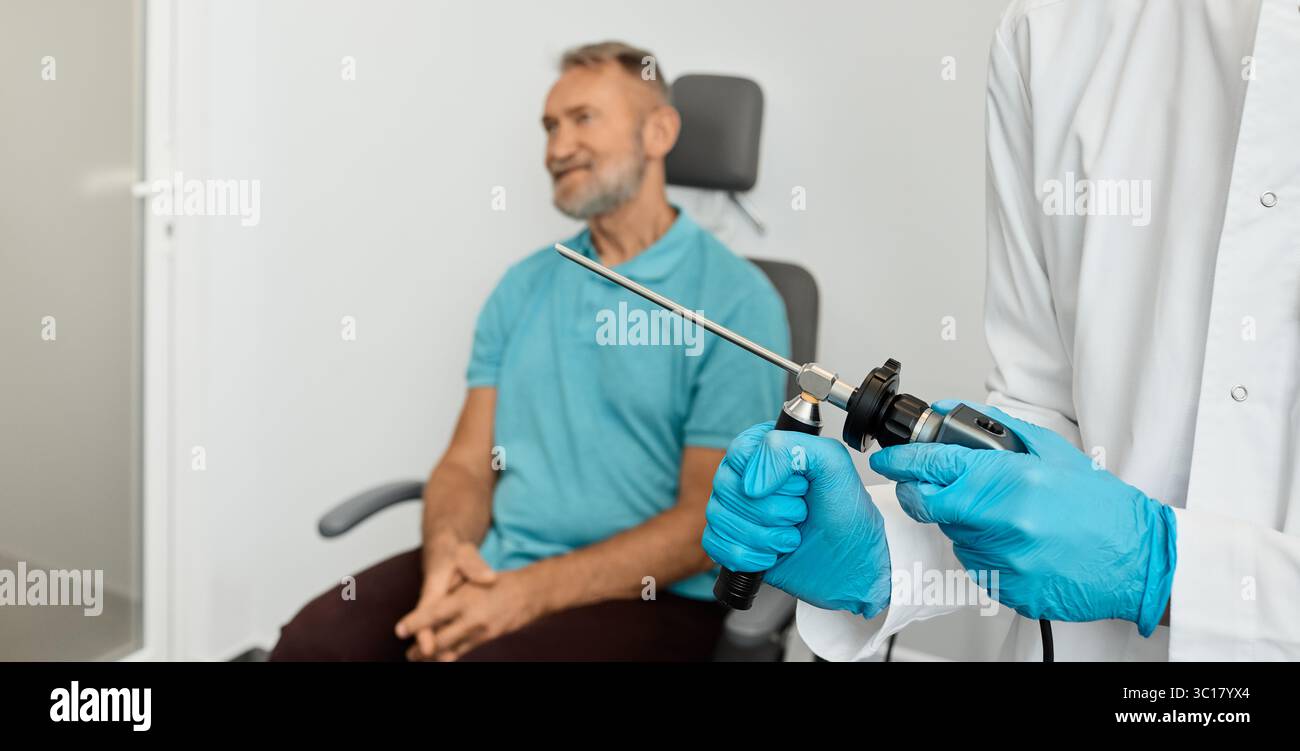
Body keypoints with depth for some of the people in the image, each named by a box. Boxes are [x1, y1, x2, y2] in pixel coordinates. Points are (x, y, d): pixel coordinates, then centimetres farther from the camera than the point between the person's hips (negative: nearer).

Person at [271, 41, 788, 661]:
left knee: (484, 655, -31)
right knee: (314, 638, -18)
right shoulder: (524, 286, 12)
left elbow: (708, 522, -10)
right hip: (491, 564, 5)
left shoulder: (737, 300, -6)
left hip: (651, 595, -4)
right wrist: (446, 551, -14)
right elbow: (468, 463, 9)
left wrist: (531, 593, -18)